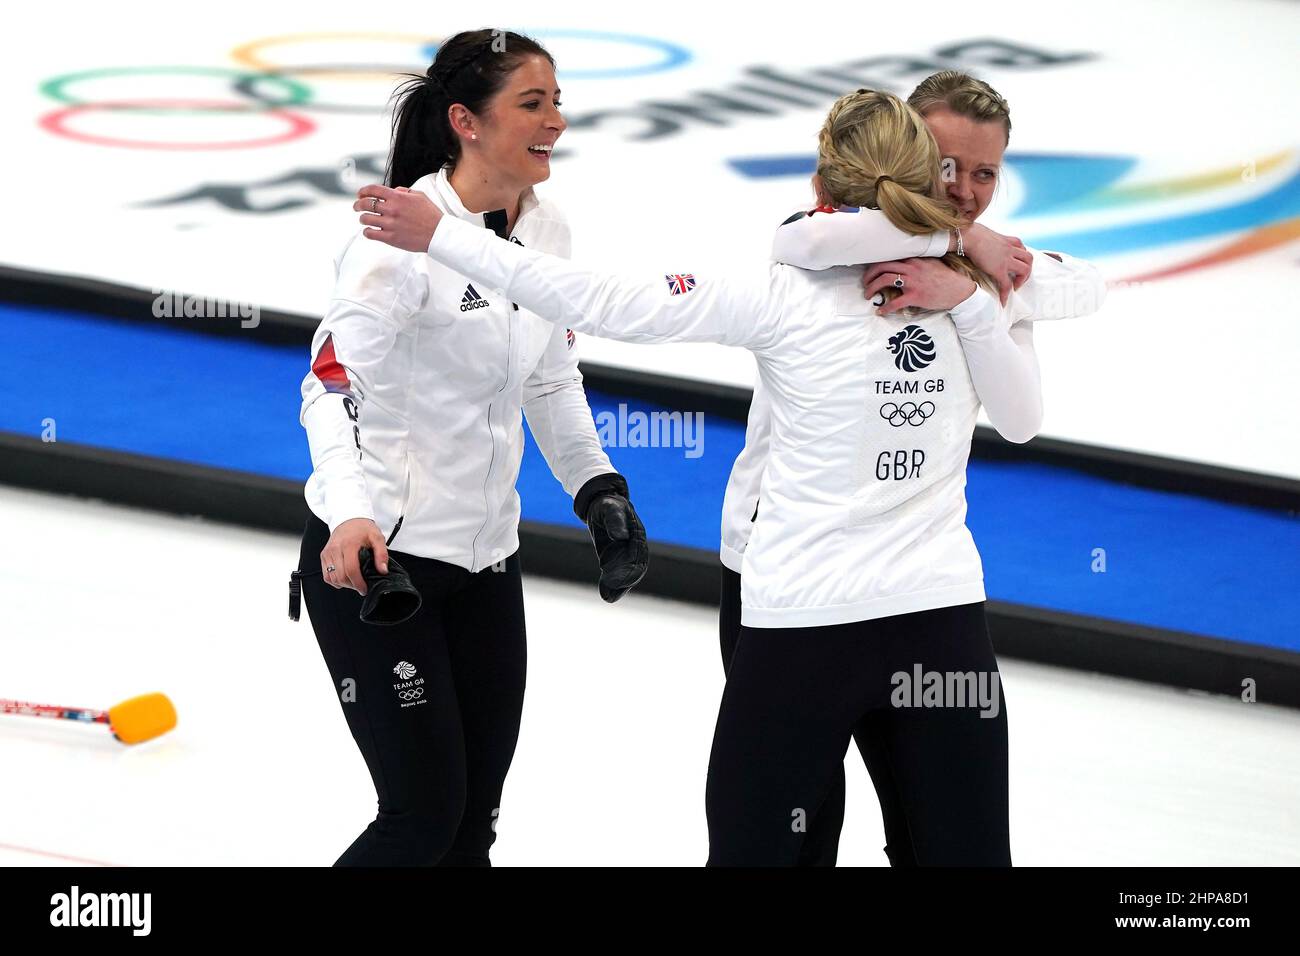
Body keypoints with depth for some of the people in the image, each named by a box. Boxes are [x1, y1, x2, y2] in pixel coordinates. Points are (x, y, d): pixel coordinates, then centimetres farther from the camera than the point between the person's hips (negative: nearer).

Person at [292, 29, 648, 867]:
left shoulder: (547, 231, 3)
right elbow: (335, 383, -25)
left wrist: (599, 490, 9)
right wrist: (351, 514, -40)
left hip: (486, 559, 8)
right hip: (372, 559, -7)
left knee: (473, 816, 11)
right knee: (424, 813, -6)